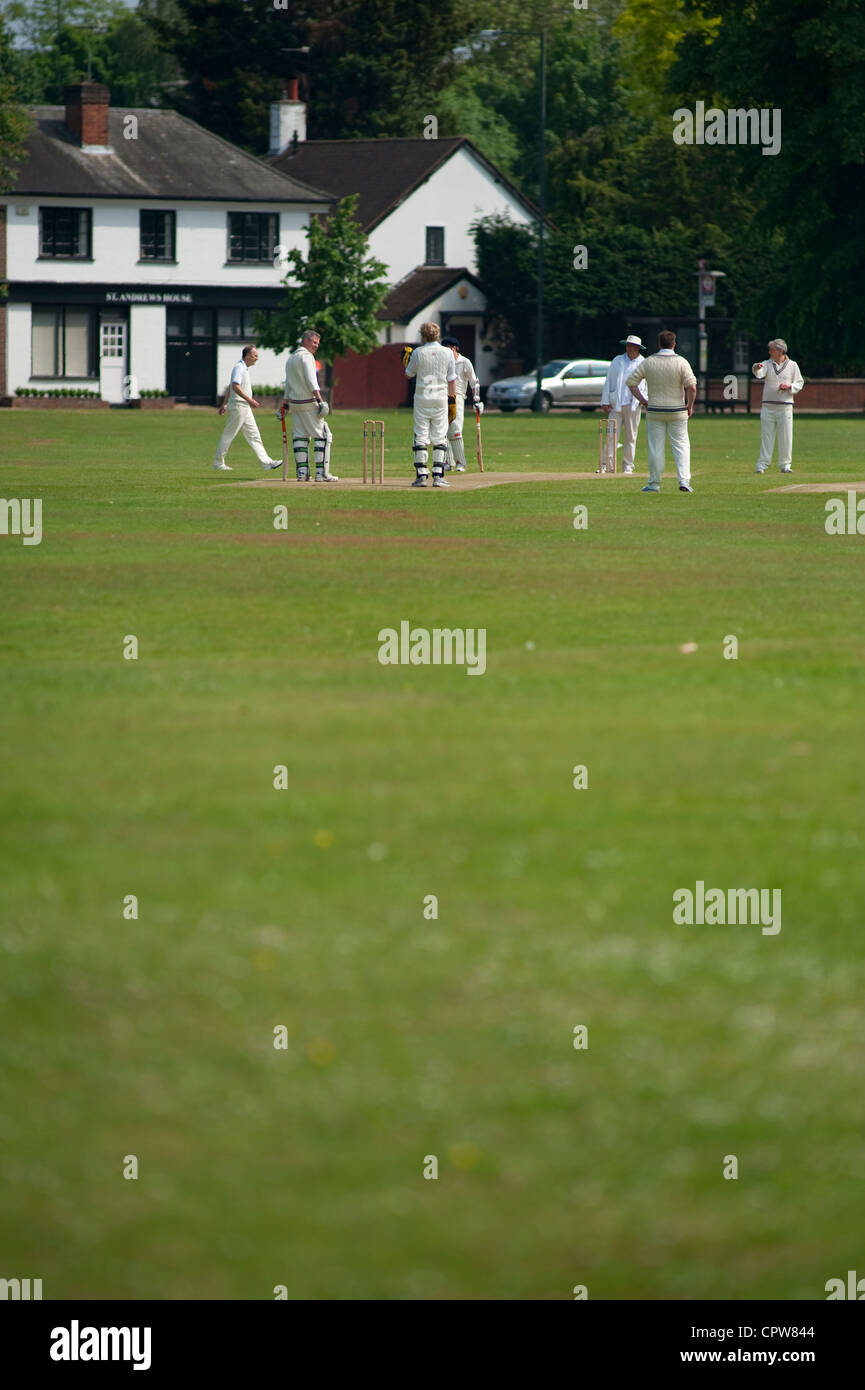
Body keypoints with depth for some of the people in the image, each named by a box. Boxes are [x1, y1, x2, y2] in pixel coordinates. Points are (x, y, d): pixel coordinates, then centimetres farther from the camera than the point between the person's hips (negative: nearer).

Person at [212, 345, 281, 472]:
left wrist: (224, 404, 29)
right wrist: (250, 400, -26)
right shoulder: (239, 367, -13)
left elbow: (230, 387, 25)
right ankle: (218, 463, 4)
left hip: (246, 408, 10)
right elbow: (235, 386, -25)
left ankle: (266, 462, 3)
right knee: (228, 435, -3)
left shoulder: (244, 368, 18)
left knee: (253, 436, 6)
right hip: (238, 406, -10)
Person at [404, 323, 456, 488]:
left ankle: (421, 475, -4)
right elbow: (451, 379, 2)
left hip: (422, 398, -1)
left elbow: (408, 374, 10)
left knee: (420, 437, 2)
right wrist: (452, 401, 8)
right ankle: (438, 476, -3)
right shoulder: (447, 353, 1)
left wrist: (406, 359, 26)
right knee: (440, 437, 4)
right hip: (441, 398, 1)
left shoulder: (418, 353, -4)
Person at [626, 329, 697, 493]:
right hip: (677, 412, -1)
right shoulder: (681, 362, -8)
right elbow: (692, 387, -16)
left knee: (656, 448, 8)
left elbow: (631, 381, -2)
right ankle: (684, 480, -6)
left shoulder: (648, 362, -2)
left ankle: (654, 484, 12)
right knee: (681, 445, 7)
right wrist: (690, 406, -3)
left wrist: (642, 400, 6)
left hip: (654, 412, 1)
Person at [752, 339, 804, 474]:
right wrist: (756, 369, -37)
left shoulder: (792, 365, 6)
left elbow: (799, 383, 8)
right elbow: (760, 374, -14)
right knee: (766, 436, 0)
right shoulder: (767, 364, 8)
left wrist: (789, 386, -12)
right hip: (768, 406, 1)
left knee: (785, 437, 0)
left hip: (785, 407, -1)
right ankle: (762, 464, 2)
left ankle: (785, 464, 9)